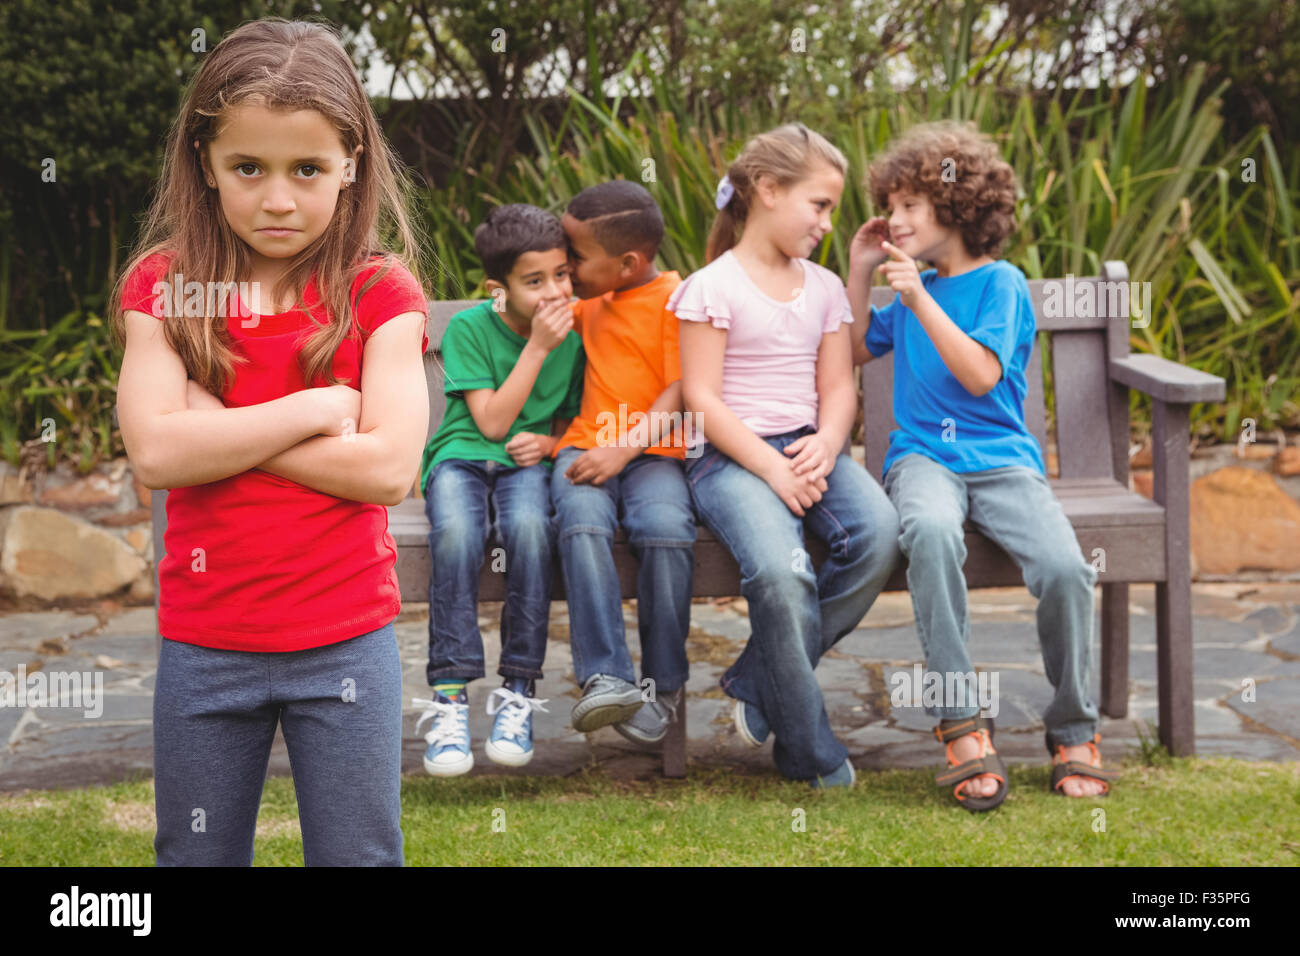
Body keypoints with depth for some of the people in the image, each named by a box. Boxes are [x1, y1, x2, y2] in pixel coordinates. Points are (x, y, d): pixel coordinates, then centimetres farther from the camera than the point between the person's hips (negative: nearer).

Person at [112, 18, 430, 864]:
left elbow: (389, 468, -17)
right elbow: (153, 450, -15)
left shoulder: (380, 293, -6)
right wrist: (317, 411, -16)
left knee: (358, 855, 10)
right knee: (196, 856, 17)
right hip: (203, 643, 2)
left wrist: (218, 430, -15)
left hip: (345, 642, -2)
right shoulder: (165, 287, -1)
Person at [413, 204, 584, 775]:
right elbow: (492, 422, -10)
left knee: (529, 527, -35)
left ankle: (517, 692, -27)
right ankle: (450, 695, -30)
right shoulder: (468, 328, -5)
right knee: (456, 533, -36)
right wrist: (538, 348, -15)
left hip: (527, 463, 1)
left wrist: (551, 443, -7)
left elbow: (574, 419, 17)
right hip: (461, 456, -1)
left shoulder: (575, 333, 3)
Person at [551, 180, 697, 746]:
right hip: (585, 445, 5)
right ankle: (606, 678, -38)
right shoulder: (594, 301, 22)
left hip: (652, 452, -4)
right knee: (583, 522, -30)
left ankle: (663, 684, -18)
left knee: (668, 529, -34)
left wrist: (623, 449, -20)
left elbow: (679, 394, -9)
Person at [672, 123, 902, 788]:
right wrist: (772, 467, -16)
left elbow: (838, 387, 11)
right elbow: (701, 398, -8)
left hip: (809, 449, 6)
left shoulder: (824, 287, 16)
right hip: (729, 457, -5)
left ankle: (757, 684, -11)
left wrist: (825, 446, -10)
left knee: (878, 533, -26)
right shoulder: (713, 287, -2)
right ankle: (811, 753, -14)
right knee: (781, 571, -33)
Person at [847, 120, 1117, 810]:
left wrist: (919, 298, -14)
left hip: (1002, 460, -2)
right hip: (922, 457, 2)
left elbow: (981, 375, -11)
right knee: (931, 530, -37)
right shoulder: (913, 288, 19)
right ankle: (960, 722, -30)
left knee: (1065, 568, -30)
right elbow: (856, 350, 31)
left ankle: (1073, 729, -4)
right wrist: (859, 272, 20)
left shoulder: (1000, 282, 2)